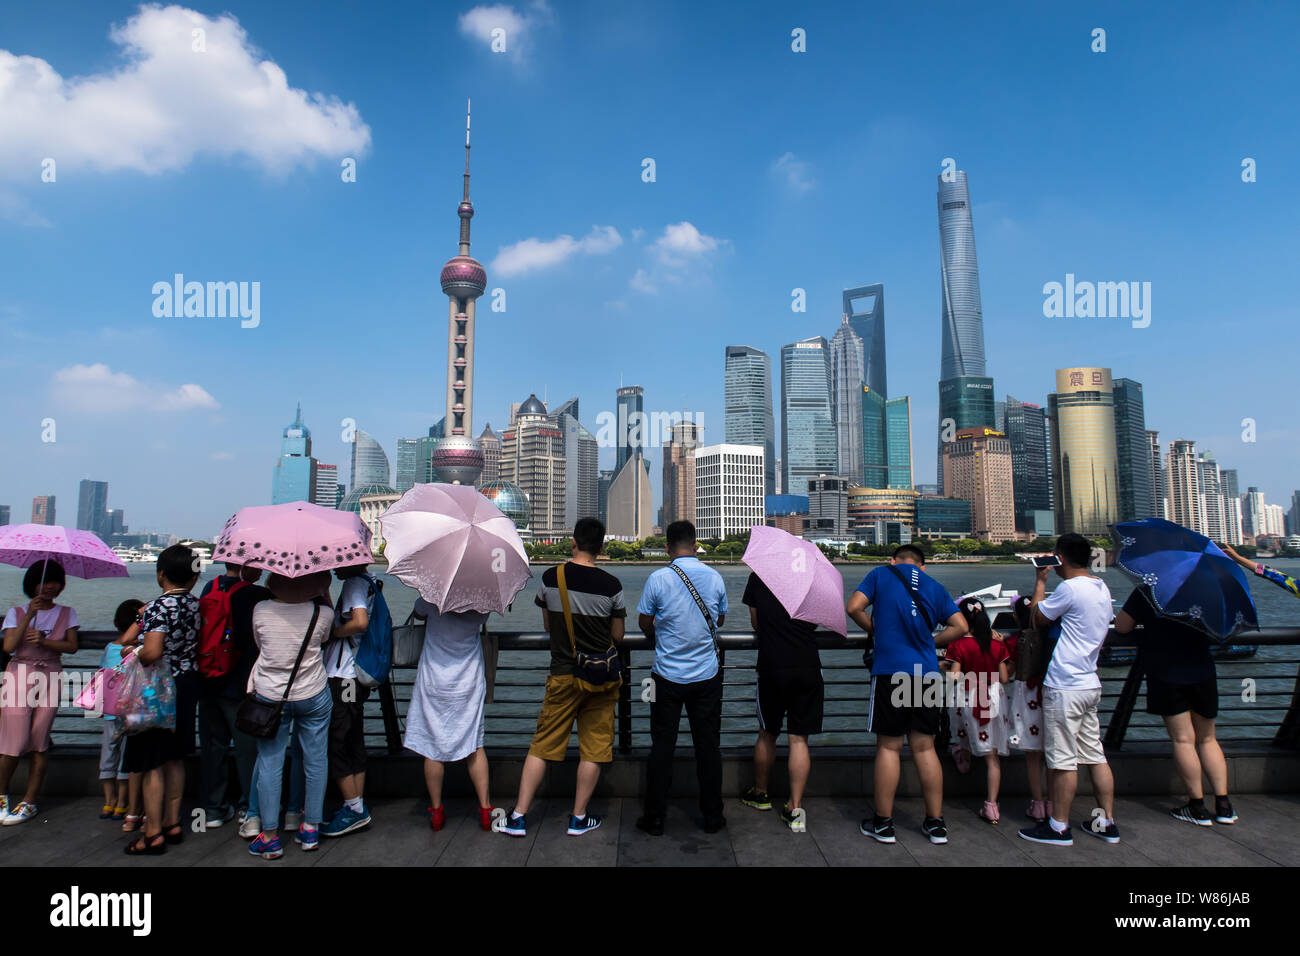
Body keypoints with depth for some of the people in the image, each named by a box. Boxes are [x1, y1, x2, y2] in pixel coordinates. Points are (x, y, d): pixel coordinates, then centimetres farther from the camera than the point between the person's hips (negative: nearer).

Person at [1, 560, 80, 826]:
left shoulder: (66, 614, 10)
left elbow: (72, 646, 0)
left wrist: (44, 641, -16)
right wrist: (29, 615, -14)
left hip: (50, 679, 1)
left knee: (40, 743, 0)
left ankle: (29, 802, 10)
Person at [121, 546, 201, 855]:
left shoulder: (157, 607, -19)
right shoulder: (197, 605, 1)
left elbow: (152, 652, -29)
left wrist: (133, 652, -7)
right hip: (189, 684, 7)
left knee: (151, 763, 4)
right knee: (174, 758, 18)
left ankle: (153, 834, 12)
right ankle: (172, 823, 28)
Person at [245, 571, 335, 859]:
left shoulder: (261, 611, -11)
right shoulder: (322, 613, -14)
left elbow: (260, 644, 5)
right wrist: (322, 594, 13)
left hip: (269, 697, 0)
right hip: (313, 696, 0)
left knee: (270, 764, 10)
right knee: (315, 762, 12)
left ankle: (270, 836, 16)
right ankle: (311, 829, 23)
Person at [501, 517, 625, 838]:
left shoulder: (550, 578, -6)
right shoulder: (611, 585, -10)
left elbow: (547, 625, 8)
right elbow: (618, 636, 0)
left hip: (562, 675, 1)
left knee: (542, 745, 11)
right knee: (593, 748, 11)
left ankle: (518, 816, 16)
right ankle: (578, 818, 20)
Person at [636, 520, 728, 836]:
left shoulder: (658, 579, -11)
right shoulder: (715, 578, -3)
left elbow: (644, 623, 0)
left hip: (668, 676, -2)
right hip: (707, 676, 2)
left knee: (662, 746, 8)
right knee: (708, 745, 12)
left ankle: (655, 818, 17)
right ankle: (713, 817, 22)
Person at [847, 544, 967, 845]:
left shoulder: (881, 574, 6)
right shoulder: (934, 586, 15)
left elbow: (853, 607, -4)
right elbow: (960, 627, 10)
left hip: (891, 670, -3)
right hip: (928, 672, 3)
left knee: (889, 746, 4)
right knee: (924, 747, 12)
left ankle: (883, 823, 13)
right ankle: (936, 823, 19)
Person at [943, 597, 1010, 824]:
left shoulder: (958, 645, -10)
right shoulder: (997, 645, 1)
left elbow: (953, 677, -14)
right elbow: (1004, 678, 3)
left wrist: (946, 667, 5)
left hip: (967, 701, -3)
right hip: (993, 700, 3)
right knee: (993, 756, 3)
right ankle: (991, 805, 3)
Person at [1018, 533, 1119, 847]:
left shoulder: (1070, 588, -17)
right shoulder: (1102, 588, 11)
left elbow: (1037, 619, -4)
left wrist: (1040, 581, 7)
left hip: (1065, 687, -9)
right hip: (1091, 683, 9)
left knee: (1063, 760, -1)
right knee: (1095, 756, 15)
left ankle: (1059, 827, 7)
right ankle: (1106, 823, 22)